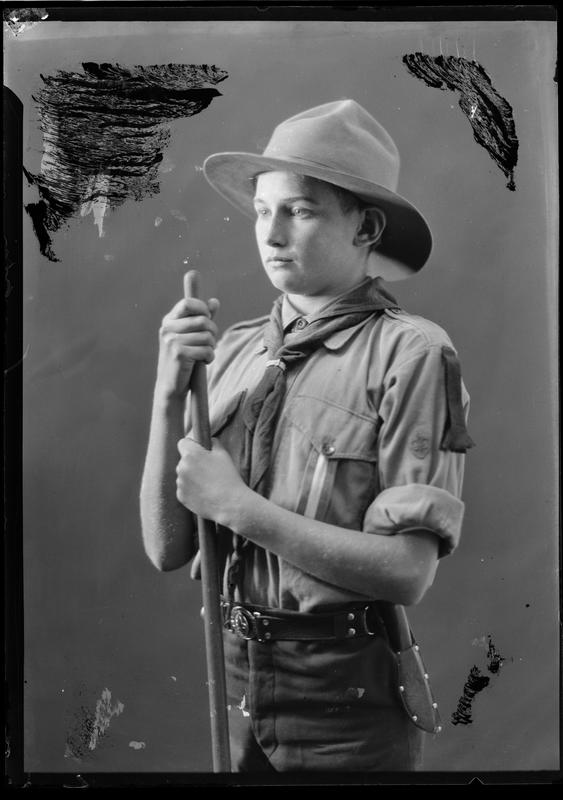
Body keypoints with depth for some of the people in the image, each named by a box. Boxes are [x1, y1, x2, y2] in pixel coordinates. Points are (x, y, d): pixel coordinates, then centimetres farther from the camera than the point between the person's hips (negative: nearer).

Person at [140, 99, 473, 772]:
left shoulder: (409, 352, -14)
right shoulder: (233, 351, 0)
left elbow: (407, 573, -18)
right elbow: (167, 550, -3)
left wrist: (240, 507, -20)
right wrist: (170, 394, -15)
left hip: (349, 697, -4)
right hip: (235, 674, 5)